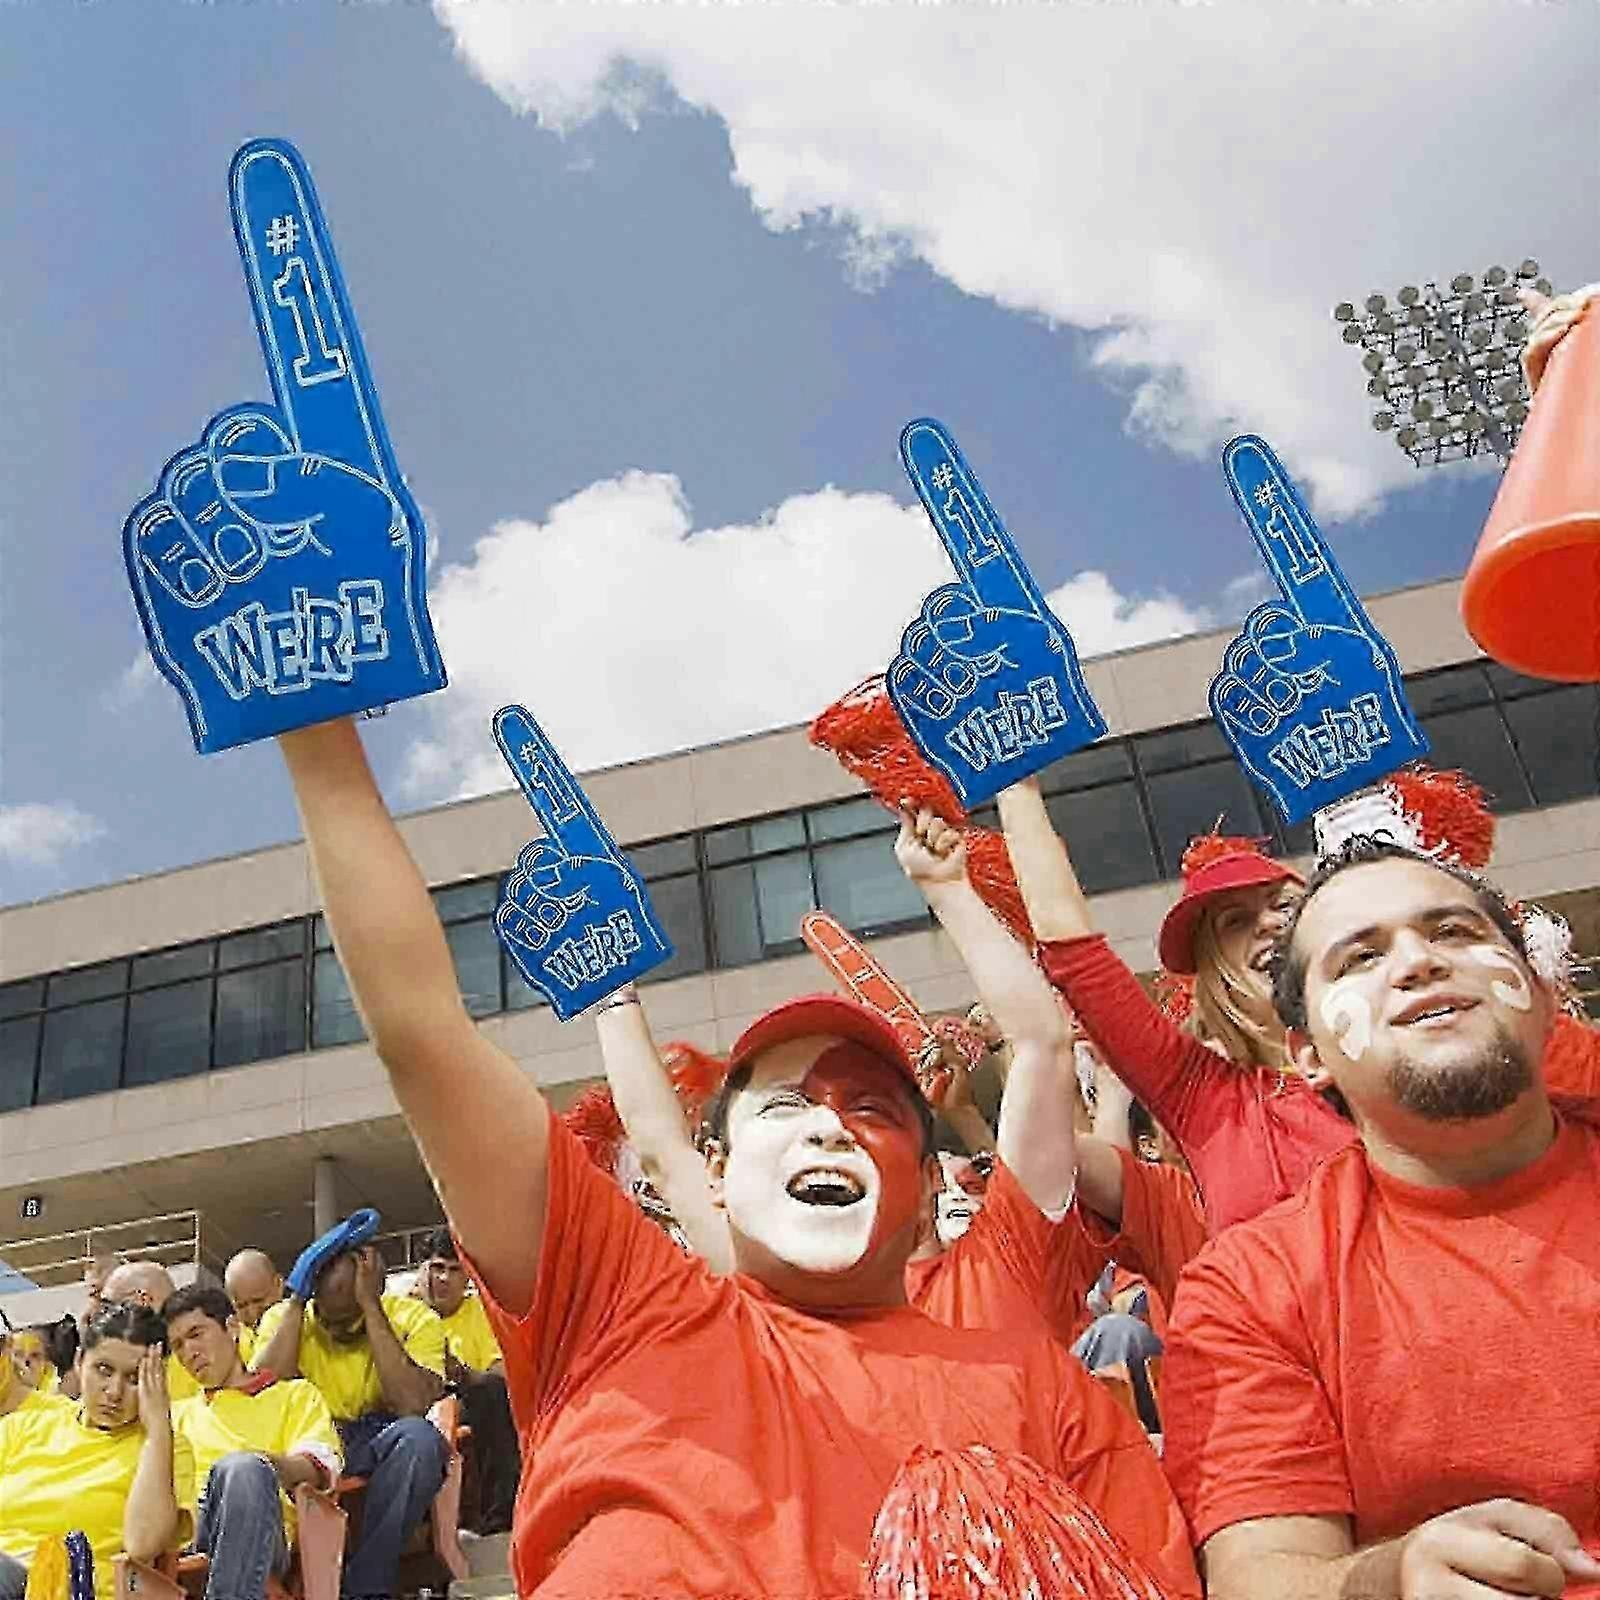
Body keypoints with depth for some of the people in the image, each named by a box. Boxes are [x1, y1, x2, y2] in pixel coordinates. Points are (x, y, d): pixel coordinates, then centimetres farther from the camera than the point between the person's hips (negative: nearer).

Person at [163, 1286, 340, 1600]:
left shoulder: (295, 1394, 25)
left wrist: (255, 1465, -15)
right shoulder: (180, 1414, 37)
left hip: (259, 1541, -2)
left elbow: (318, 1468, 5)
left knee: (245, 1468, -37)